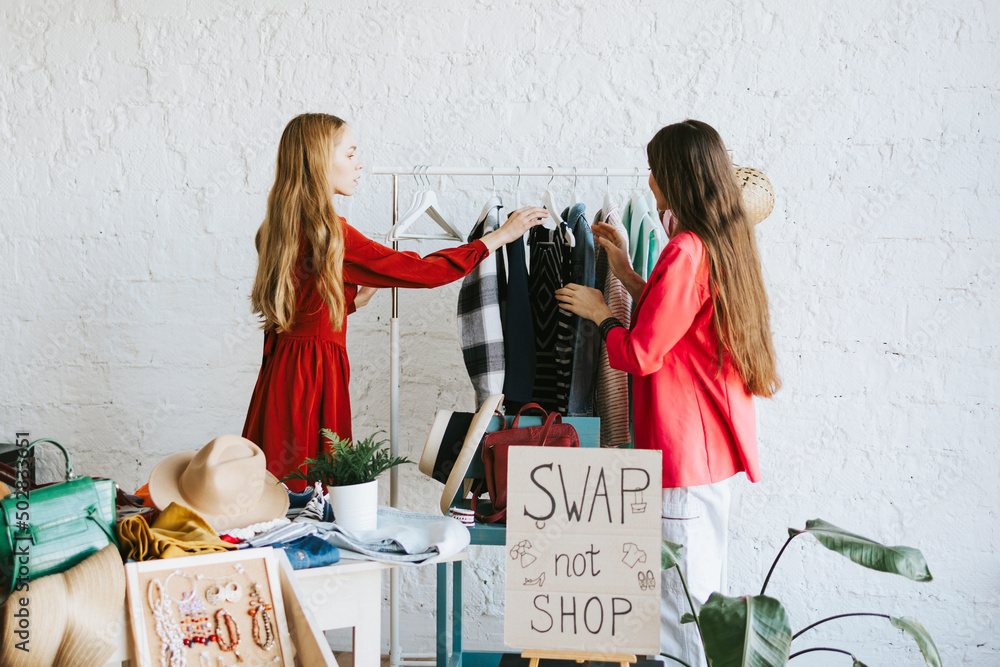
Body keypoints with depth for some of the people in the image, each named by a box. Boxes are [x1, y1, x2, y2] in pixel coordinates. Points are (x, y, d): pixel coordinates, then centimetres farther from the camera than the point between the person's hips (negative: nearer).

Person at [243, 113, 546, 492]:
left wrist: (359, 296, 21)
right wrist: (502, 235, -4)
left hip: (283, 372, 9)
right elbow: (421, 271, -11)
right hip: (314, 377, -9)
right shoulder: (325, 231, -16)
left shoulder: (278, 229, 11)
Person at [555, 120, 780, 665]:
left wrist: (600, 313, -1)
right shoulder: (726, 242, 11)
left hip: (684, 446, -10)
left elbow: (643, 353, -18)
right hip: (715, 444, 10)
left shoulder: (686, 250, -19)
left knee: (677, 600, -2)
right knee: (705, 588, 18)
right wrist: (627, 276, 19)